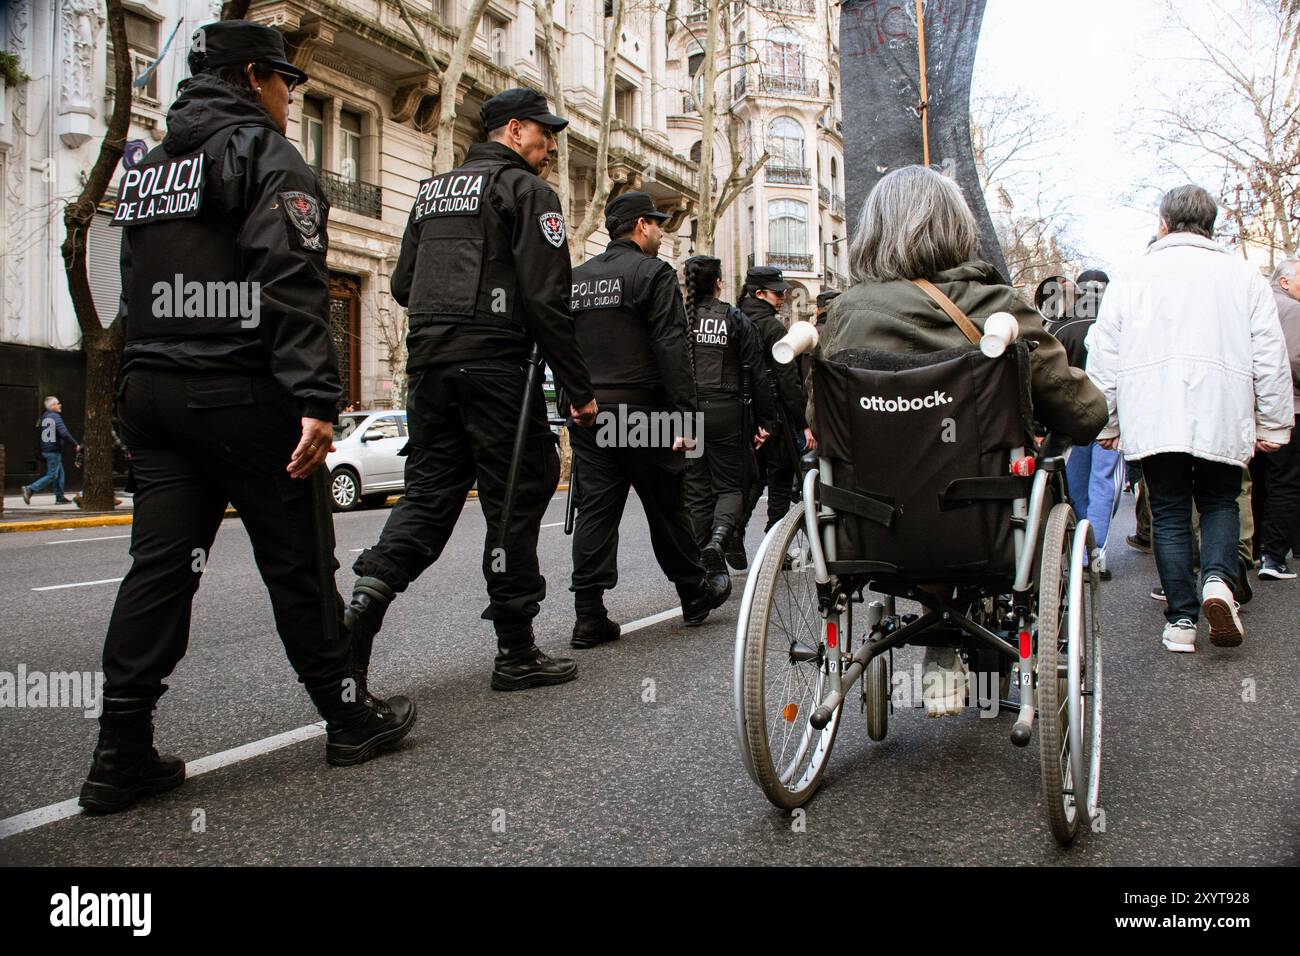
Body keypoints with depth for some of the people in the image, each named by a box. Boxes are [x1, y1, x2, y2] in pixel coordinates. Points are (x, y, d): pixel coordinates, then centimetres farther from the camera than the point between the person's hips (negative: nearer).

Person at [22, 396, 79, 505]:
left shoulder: (43, 417, 12)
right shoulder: (56, 417, -14)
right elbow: (64, 433, -20)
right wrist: (75, 444, -13)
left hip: (45, 450, 9)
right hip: (54, 450, -9)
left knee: (59, 473, 14)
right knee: (52, 475, -4)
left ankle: (59, 497, 15)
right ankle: (30, 489, -10)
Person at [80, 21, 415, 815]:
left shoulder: (149, 169, 21)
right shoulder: (265, 154, -5)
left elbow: (140, 289, 20)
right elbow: (293, 283, -18)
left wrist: (150, 378, 21)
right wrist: (316, 400, -24)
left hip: (151, 388, 8)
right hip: (242, 394, -7)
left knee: (160, 565, 6)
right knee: (299, 564, 2)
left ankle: (123, 757, 6)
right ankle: (350, 719, 16)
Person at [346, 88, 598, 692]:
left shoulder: (431, 191, 22)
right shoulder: (525, 190, -1)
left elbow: (402, 285, 22)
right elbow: (546, 298, -11)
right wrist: (579, 389, -8)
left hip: (426, 362, 7)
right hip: (494, 364, -7)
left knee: (428, 491, 12)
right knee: (515, 498, 1)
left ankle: (367, 596, -9)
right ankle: (516, 653, 7)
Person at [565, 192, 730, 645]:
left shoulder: (577, 277, 15)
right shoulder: (653, 273, -6)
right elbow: (671, 349, -14)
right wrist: (686, 417, -15)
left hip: (586, 413, 6)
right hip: (640, 411, -5)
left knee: (594, 509, 5)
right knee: (666, 507, 7)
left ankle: (589, 616, 2)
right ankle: (695, 594, 24)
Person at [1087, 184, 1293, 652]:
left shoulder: (1132, 277, 5)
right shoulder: (1242, 276, 6)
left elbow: (1103, 359, 4)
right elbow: (1271, 358, 5)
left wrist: (1105, 423, 12)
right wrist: (1273, 426, 12)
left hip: (1152, 420, 0)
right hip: (1222, 420, 1)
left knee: (1169, 513, 8)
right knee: (1220, 503, 17)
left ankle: (1180, 619, 7)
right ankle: (1217, 579, -9)